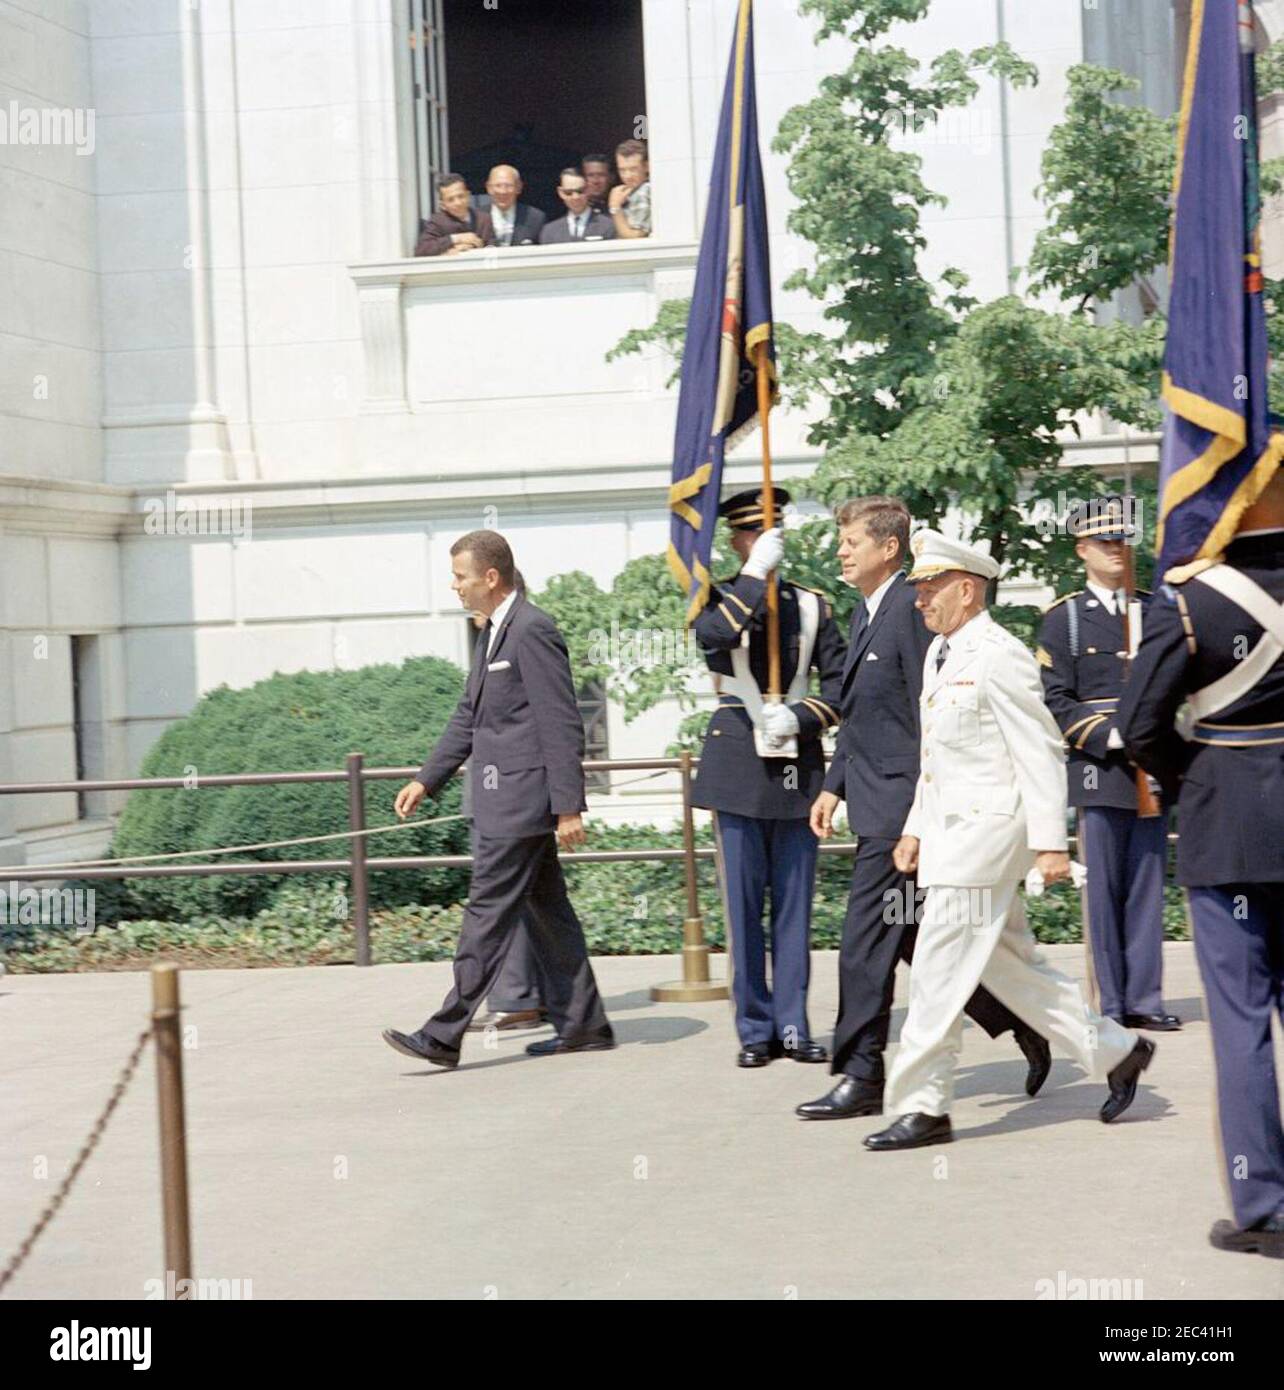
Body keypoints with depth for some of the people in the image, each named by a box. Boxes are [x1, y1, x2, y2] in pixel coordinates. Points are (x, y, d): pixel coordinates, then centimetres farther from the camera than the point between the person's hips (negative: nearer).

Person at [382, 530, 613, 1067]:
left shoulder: (533, 631, -15)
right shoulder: (494, 633, 16)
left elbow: (562, 724, -18)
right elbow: (469, 716, 22)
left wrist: (568, 807, -20)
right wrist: (426, 780, 17)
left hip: (521, 798, -10)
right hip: (504, 800, 10)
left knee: (488, 913, -8)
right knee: (545, 910, 13)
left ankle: (445, 1036, -6)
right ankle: (582, 1025, 19)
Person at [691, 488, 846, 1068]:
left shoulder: (811, 604, 10)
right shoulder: (717, 599, 4)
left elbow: (840, 683, 6)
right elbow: (713, 635, -20)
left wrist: (800, 718, -11)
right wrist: (756, 574, -20)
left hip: (798, 764, 2)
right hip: (737, 763, -2)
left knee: (795, 902, 4)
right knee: (744, 902, 0)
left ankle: (793, 1025, 9)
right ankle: (756, 1029, 7)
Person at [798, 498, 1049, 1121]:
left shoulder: (912, 609, -14)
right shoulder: (867, 613, 16)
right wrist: (834, 785, 18)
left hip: (900, 804, -10)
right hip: (875, 800, 10)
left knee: (866, 942, -6)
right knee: (914, 937, 14)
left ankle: (861, 1077, 1)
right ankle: (1017, 1020, 25)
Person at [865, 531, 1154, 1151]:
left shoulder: (1000, 657, -14)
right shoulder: (939, 653, 14)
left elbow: (1042, 753, -15)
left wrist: (1051, 842, -18)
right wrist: (916, 828, 20)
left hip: (987, 830, -10)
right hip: (949, 832, 10)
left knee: (940, 966, -8)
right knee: (1005, 964, 14)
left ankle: (922, 1106, -1)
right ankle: (1114, 1050, 25)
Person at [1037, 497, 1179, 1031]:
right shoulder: (1064, 618, 2)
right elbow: (1055, 701, -3)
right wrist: (1110, 736, -14)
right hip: (1099, 770, -3)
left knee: (1148, 886, 5)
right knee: (1104, 889, -1)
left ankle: (1145, 998, 10)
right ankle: (1112, 1003, 5)